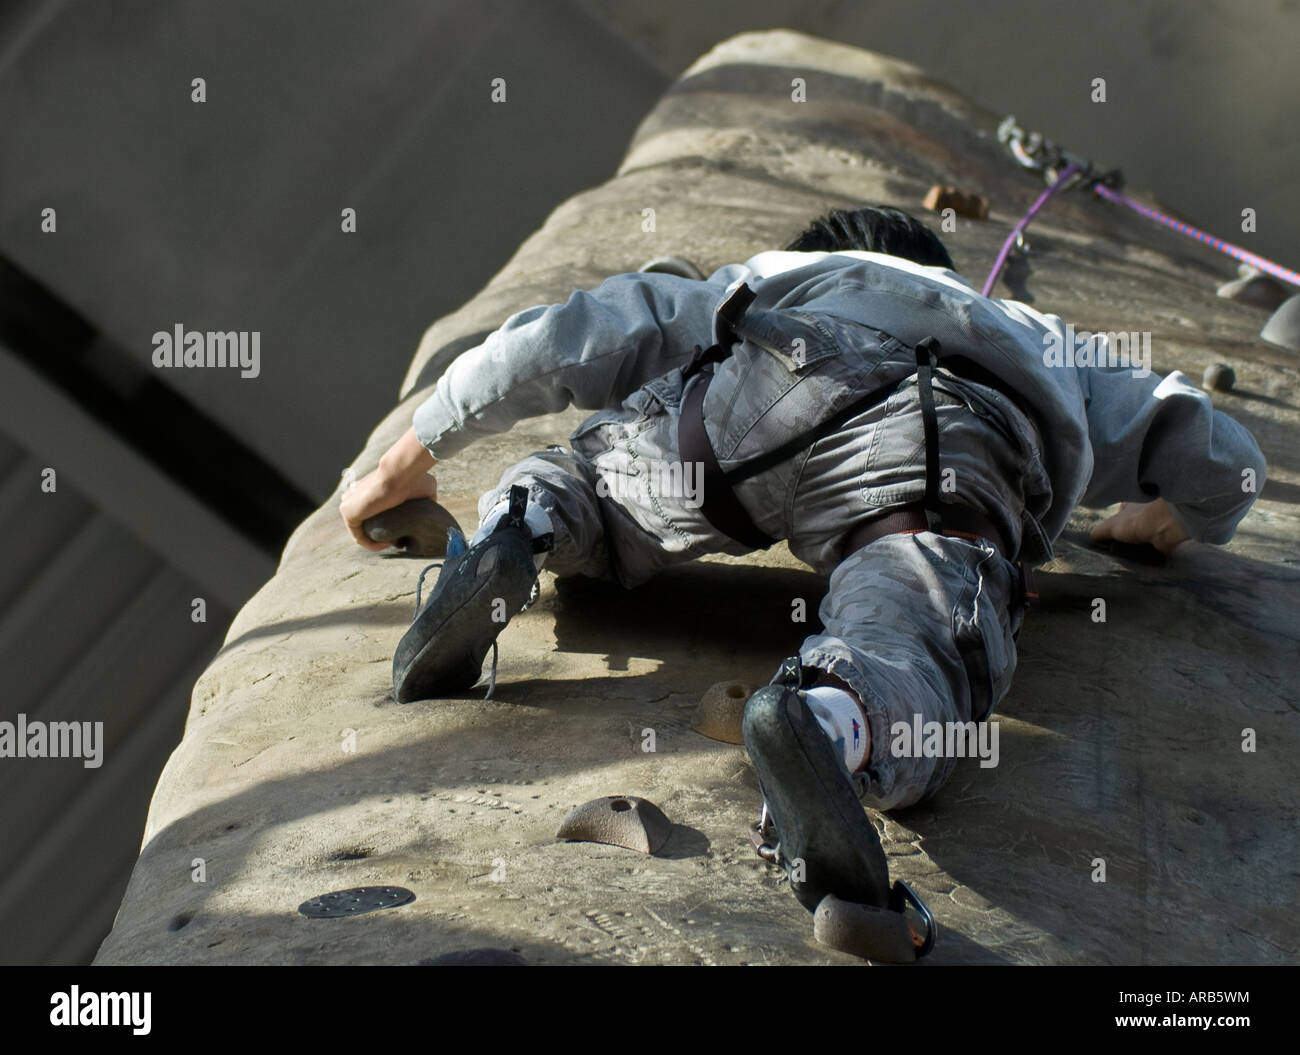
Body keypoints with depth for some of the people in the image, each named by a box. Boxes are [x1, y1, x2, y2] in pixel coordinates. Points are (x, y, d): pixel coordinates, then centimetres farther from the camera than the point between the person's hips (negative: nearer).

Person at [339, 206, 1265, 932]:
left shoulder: (756, 287, 45)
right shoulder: (1037, 341, 47)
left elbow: (554, 344, 38)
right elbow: (1227, 463, 41)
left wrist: (413, 460, 50)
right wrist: (1165, 522, 64)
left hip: (760, 398, 1)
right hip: (963, 443, -1)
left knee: (566, 492, 26)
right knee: (909, 670, -25)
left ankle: (521, 526, -9)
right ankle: (828, 714, -62)